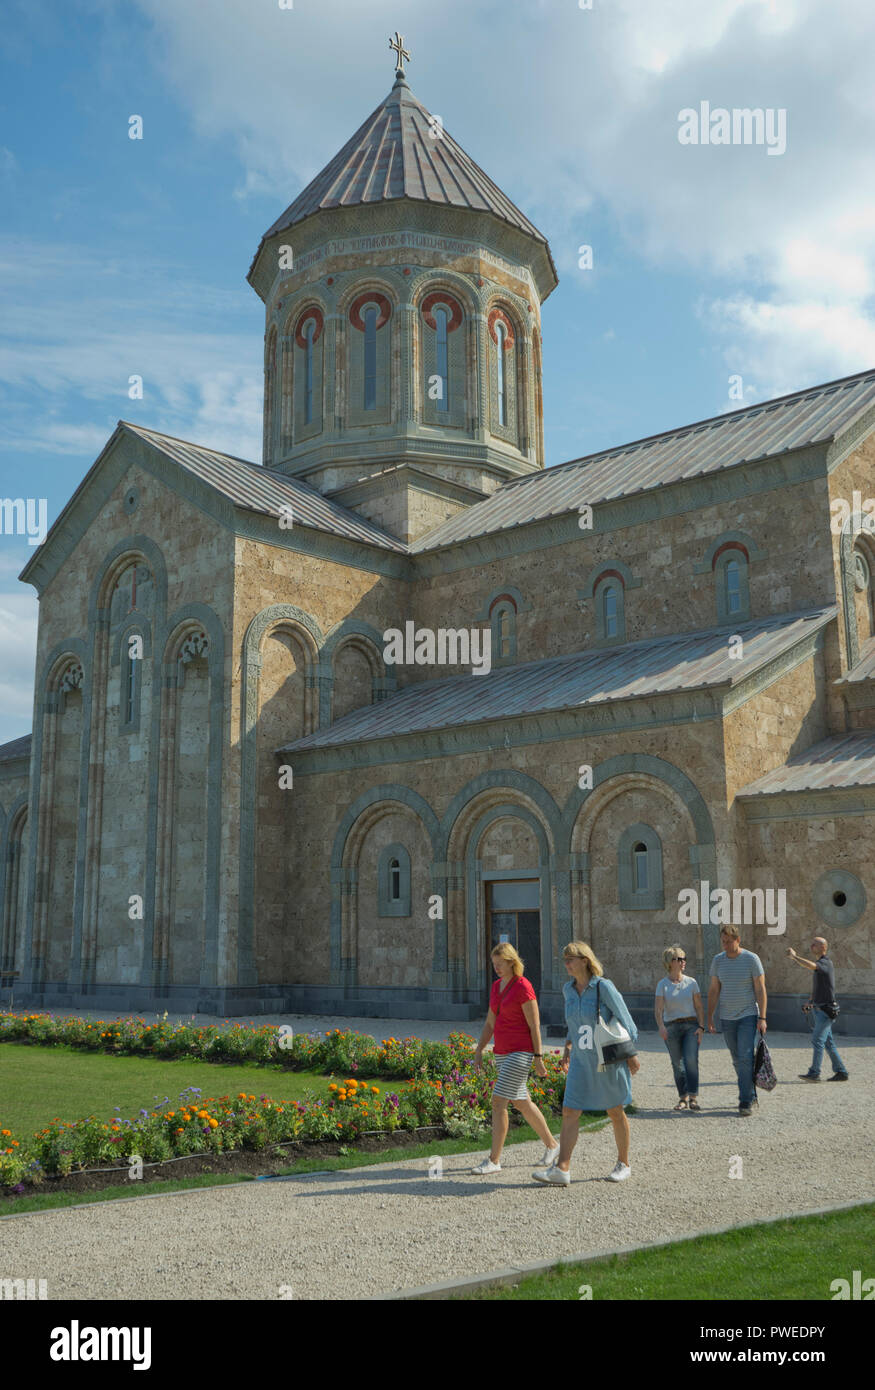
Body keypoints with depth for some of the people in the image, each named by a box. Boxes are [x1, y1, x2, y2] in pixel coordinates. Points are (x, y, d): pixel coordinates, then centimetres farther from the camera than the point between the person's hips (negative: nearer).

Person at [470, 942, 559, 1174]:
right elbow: (490, 1023, 15)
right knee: (522, 1102, 16)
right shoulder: (497, 986, 11)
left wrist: (538, 1058, -14)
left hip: (520, 1052, -9)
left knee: (498, 1102, -13)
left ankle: (493, 1160, -7)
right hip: (503, 1052, 9)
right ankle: (551, 1145, 32)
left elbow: (535, 1025, -13)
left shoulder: (523, 986, -14)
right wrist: (479, 1051, 11)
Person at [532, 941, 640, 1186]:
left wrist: (631, 1055, -8)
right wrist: (568, 1049, 14)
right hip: (581, 1061, 5)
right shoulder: (568, 989, 4)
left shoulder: (603, 987, -14)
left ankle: (623, 1164, 24)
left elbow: (624, 1019, -9)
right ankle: (562, 1169, -6)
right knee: (569, 1112, -4)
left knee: (615, 1112, 9)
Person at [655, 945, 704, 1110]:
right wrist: (661, 1026, -25)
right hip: (671, 1027, 0)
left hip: (691, 1025, 0)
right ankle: (683, 1097, 17)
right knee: (677, 1064, 4)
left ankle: (693, 1097, -14)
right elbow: (658, 1009, -8)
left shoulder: (691, 982, 5)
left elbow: (699, 1007, 7)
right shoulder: (662, 984, 1)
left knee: (691, 1059, -16)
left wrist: (701, 1027, -4)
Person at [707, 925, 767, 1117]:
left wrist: (762, 1018, -12)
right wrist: (709, 1018, 4)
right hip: (727, 1018, 4)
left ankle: (745, 1102, -10)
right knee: (737, 1060, 11)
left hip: (748, 1016, -4)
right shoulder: (718, 960, 1)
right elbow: (713, 990, 6)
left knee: (745, 1058, -13)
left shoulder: (752, 959, -9)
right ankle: (750, 1095, 25)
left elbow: (760, 989, -8)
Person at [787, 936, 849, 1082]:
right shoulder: (819, 964, 17)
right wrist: (810, 1001, 17)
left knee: (818, 1040, -9)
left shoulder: (826, 963, -13)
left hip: (826, 1010, -10)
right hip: (819, 1009, 10)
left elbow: (810, 966, -34)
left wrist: (794, 956, -27)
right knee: (828, 1042, 11)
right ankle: (840, 1072, 15)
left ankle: (814, 1073, -6)